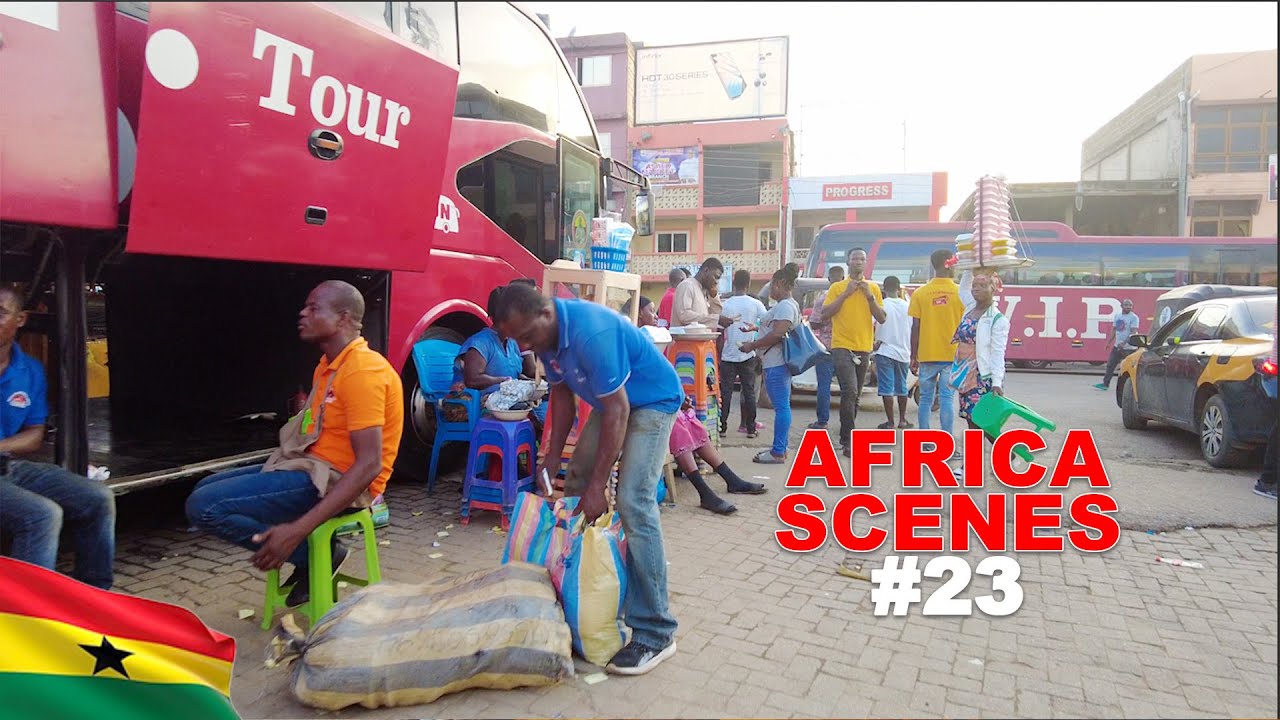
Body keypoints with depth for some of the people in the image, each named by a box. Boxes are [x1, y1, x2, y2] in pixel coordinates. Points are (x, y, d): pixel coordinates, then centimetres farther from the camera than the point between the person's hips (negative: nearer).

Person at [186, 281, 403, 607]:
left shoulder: (361, 371, -20)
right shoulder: (329, 365, 13)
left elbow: (368, 466, -26)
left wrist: (298, 530, -29)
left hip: (336, 481, -11)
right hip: (313, 467, 11)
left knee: (205, 507, -16)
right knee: (204, 490, 16)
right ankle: (311, 551, 7)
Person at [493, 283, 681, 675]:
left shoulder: (590, 332, -34)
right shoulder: (545, 334, -7)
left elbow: (617, 411, -31)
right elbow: (562, 394, 5)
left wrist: (599, 486, -27)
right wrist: (552, 458, 1)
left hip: (652, 401, -9)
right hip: (612, 400, 9)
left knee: (633, 501, -20)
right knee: (576, 485, 7)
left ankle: (655, 633, -14)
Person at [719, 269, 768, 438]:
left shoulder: (725, 305, -5)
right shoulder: (756, 304, -4)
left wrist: (718, 356, 2)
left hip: (728, 356, -1)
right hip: (748, 355, 1)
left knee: (726, 392, 5)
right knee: (749, 391, 7)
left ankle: (722, 427, 6)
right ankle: (750, 428, 8)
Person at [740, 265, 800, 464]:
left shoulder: (785, 306, -14)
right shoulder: (786, 305, 19)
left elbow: (778, 334, -23)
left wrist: (752, 345, -15)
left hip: (777, 364, -11)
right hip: (777, 362, 11)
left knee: (781, 406, -8)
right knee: (782, 406, 13)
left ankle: (778, 452, -7)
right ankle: (780, 448, 20)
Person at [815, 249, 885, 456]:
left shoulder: (873, 288, 11)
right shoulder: (837, 288, 2)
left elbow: (882, 318, 6)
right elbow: (824, 315, -8)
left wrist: (870, 296, -6)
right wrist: (846, 294, -10)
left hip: (864, 348, 4)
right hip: (842, 347, -4)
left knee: (855, 396, 11)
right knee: (849, 392, -18)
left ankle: (847, 437, 22)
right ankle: (848, 441, -15)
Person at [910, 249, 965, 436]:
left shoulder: (920, 293, -2)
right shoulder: (961, 292, -3)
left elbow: (915, 328, -1)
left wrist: (914, 357, 6)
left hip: (927, 356, 1)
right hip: (953, 355, -1)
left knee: (926, 399, 10)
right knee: (947, 399, 1)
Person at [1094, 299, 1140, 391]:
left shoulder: (1133, 317, -10)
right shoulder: (1117, 316, 11)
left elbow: (1133, 332, -18)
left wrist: (1124, 343, -28)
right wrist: (1108, 342, 15)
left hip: (1129, 347, -7)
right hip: (1117, 346, 7)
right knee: (1110, 365, 8)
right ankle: (1105, 383, 14)